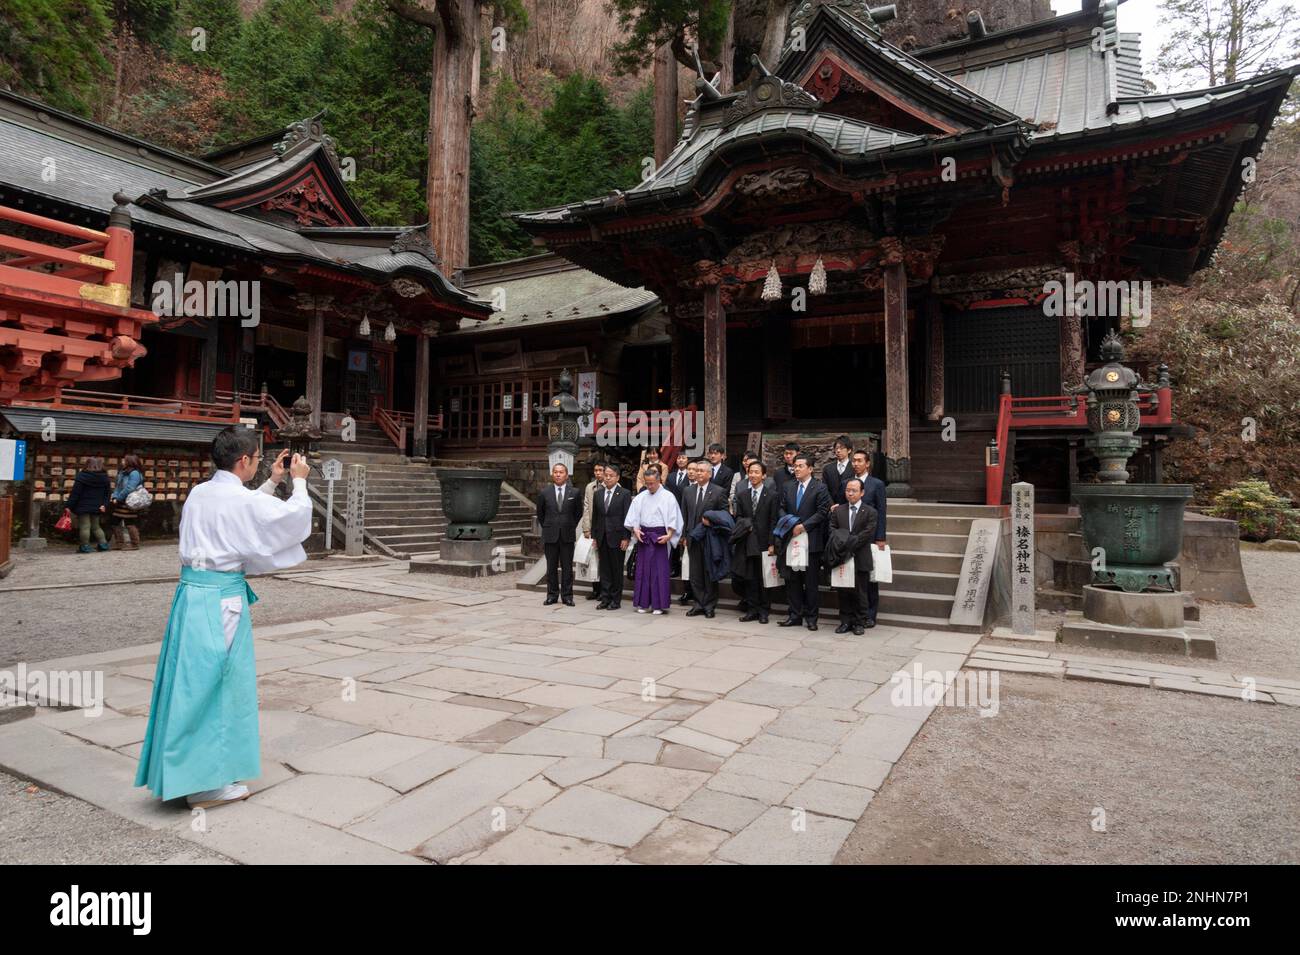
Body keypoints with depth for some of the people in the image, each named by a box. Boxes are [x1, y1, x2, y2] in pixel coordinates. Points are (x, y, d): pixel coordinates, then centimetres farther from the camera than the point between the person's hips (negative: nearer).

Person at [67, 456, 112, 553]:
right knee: (96, 526, 16)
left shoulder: (82, 476, -10)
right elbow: (107, 493, 7)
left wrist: (69, 506, -7)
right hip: (96, 507, 5)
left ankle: (85, 546, -1)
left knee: (84, 526, -2)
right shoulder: (104, 477, 5)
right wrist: (104, 505, 6)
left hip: (83, 506, -5)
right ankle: (103, 543, 13)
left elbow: (75, 493, -10)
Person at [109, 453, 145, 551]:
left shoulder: (134, 473, -14)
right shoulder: (122, 472, 13)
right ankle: (120, 543, 21)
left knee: (129, 524, -4)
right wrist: (115, 497, -3)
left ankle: (135, 545, 4)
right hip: (120, 503, 9)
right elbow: (117, 486, 13)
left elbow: (129, 489, -21)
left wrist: (118, 498, -14)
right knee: (116, 522, 12)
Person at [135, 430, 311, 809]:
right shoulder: (244, 500, -16)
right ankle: (206, 783, 15)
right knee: (215, 684, 3)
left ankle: (181, 771, 31)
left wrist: (272, 483, 26)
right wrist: (299, 481, 10)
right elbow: (295, 515, -5)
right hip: (222, 598, -8)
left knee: (193, 681, 17)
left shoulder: (199, 493, 8)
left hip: (190, 592, 8)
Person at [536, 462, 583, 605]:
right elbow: (540, 514, 13)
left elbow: (578, 513, 11)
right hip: (550, 535, 1)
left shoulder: (574, 494, 0)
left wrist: (570, 527, 9)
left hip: (567, 536, -1)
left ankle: (567, 595, 12)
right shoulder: (544, 493, 2)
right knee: (551, 567, 7)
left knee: (567, 567, 4)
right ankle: (552, 595, 16)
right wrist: (547, 528, 12)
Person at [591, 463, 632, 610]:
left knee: (617, 569, 4)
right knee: (604, 569, 7)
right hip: (602, 538, 4)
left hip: (617, 537, -4)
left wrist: (626, 538, -11)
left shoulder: (625, 494, -4)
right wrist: (594, 536, 8)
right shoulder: (598, 494, 11)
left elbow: (627, 517, -6)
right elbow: (594, 516, 13)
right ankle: (605, 599, 14)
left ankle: (616, 600, 12)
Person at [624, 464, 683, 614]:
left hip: (660, 536, -3)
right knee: (643, 569, 6)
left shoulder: (668, 496, -2)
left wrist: (669, 535, -13)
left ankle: (658, 604, 6)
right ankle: (643, 603, 14)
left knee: (660, 570, -1)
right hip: (643, 536, 3)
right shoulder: (640, 497, 7)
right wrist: (635, 530, -8)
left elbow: (673, 518, -4)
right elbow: (633, 517, 8)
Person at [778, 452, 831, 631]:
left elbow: (822, 512, -9)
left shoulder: (820, 488, -3)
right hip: (791, 539, 5)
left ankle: (811, 617, 12)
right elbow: (782, 508, 13)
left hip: (811, 541, -5)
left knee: (811, 581, 3)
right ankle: (795, 615, 17)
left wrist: (803, 526, -15)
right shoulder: (788, 487, 12)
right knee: (792, 580, 8)